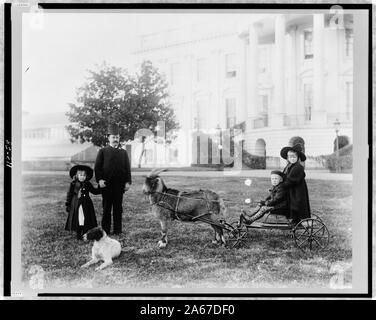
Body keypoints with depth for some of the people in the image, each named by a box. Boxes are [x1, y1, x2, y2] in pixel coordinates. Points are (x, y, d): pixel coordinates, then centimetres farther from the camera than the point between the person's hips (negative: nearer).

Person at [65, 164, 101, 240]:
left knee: (86, 221, 1)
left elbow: (94, 191, 15)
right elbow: (69, 194, 2)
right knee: (78, 221, 1)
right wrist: (67, 204, 1)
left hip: (86, 205, 2)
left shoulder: (88, 184, 5)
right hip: (76, 205, -2)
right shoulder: (73, 184, -2)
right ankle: (79, 235, 12)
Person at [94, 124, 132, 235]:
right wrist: (99, 179, -13)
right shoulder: (103, 151, 5)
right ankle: (105, 230, 8)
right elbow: (97, 167, 0)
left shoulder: (123, 152, 11)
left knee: (118, 208, 6)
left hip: (119, 184, 2)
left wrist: (128, 182, 0)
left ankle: (117, 230, 12)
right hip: (106, 184, -2)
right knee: (106, 208, 2)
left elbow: (127, 168, 10)